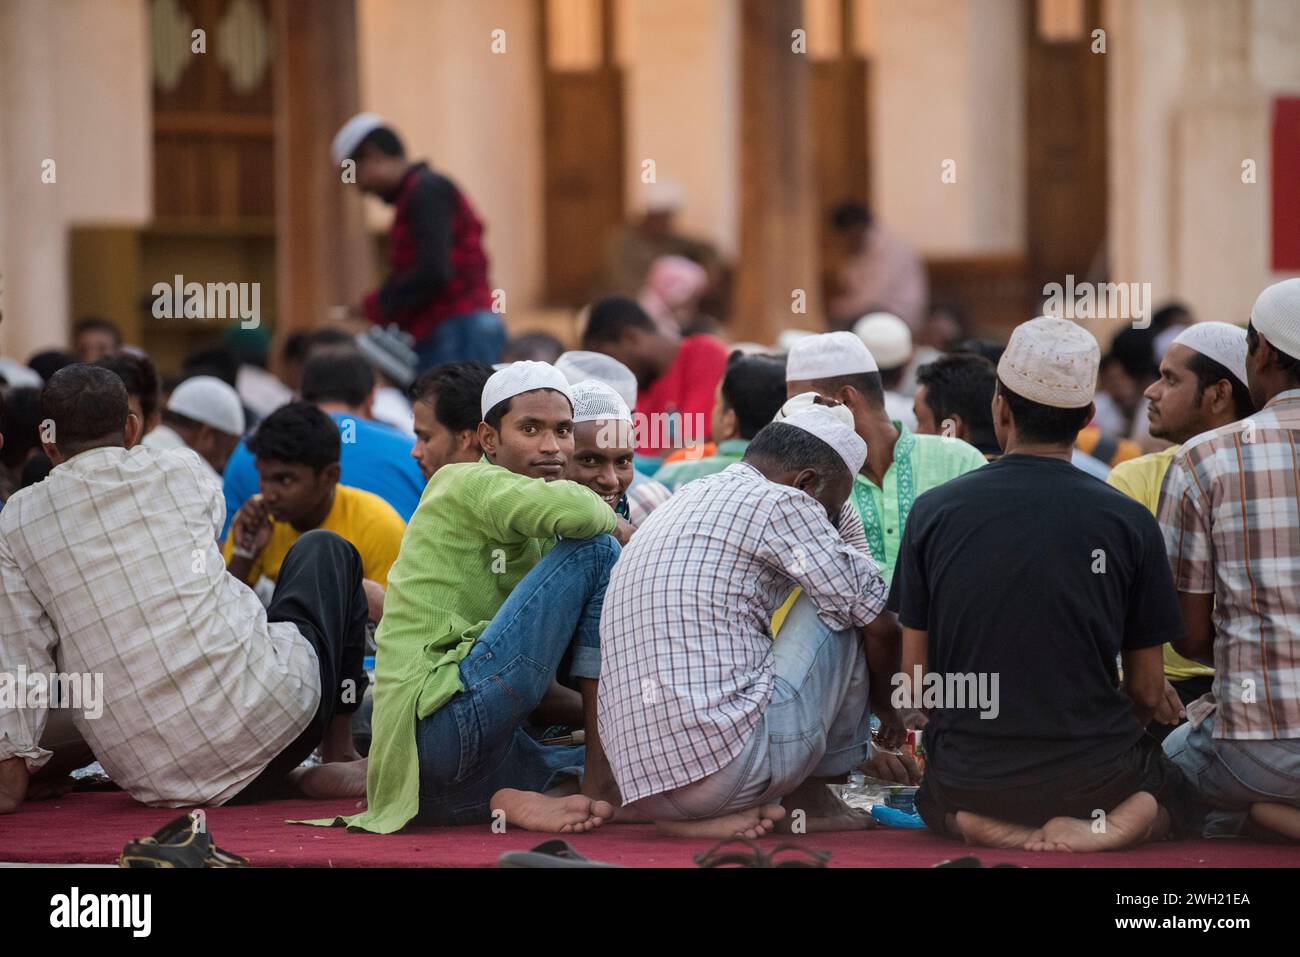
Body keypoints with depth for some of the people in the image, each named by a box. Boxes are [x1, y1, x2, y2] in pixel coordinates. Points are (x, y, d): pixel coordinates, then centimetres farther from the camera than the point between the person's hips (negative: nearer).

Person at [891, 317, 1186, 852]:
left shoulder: (934, 512, -4)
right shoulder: (1129, 524, -6)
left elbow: (915, 682, 0)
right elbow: (1146, 692, 0)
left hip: (972, 775, 1)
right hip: (1096, 777, -1)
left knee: (935, 800, 37)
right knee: (1168, 791, 32)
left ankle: (989, 825, -1)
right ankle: (1112, 822, -4)